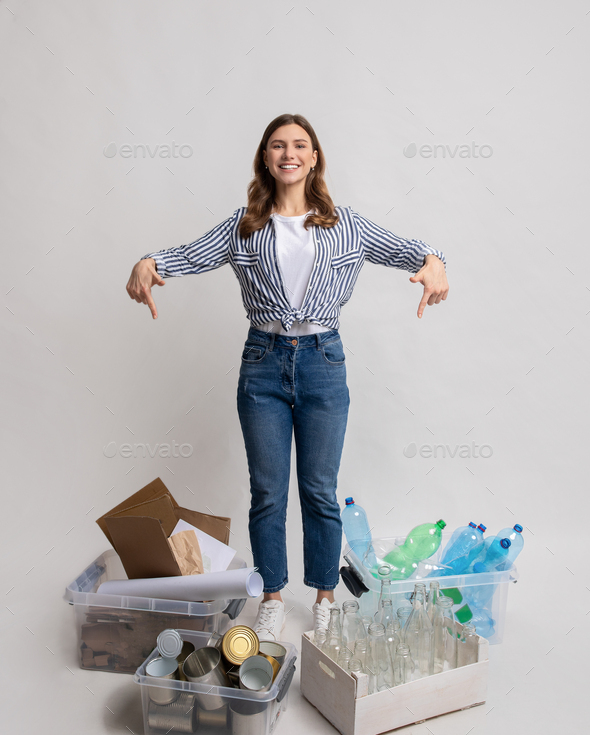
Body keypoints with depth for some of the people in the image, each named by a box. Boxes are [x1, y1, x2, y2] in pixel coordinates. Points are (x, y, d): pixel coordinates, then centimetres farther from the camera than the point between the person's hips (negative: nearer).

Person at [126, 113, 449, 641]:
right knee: (267, 491, 8)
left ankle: (326, 595, 29)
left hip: (324, 361, 0)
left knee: (321, 490, 8)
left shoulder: (345, 223, 7)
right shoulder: (244, 226, 7)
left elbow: (404, 249, 2)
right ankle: (272, 596, 27)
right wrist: (148, 264, -21)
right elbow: (191, 255, 0)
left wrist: (433, 262, -20)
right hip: (264, 362, 1)